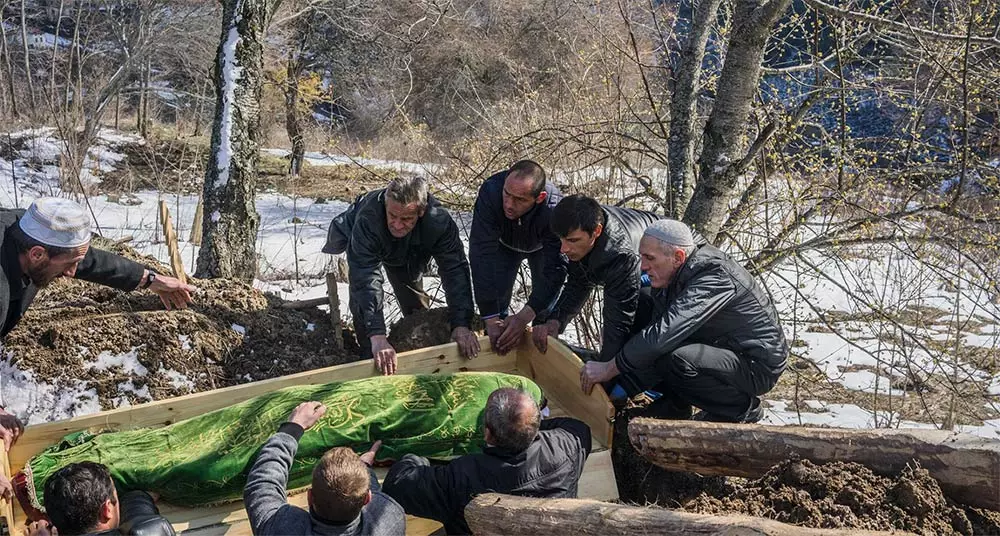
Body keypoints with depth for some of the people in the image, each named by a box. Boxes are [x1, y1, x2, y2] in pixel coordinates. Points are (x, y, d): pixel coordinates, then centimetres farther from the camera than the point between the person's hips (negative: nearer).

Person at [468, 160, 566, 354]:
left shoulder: (554, 209, -43)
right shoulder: (490, 191, -42)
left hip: (542, 247, -1)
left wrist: (524, 317, -50)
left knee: (547, 307, -5)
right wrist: (491, 319, -45)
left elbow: (555, 269, -40)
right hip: (504, 243, 1)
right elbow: (482, 256, -42)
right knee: (497, 298, -3)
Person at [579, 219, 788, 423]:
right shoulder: (679, 274, -1)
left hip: (758, 365, -8)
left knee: (674, 361, -32)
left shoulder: (714, 277, -29)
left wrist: (610, 369, -30)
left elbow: (664, 332, -36)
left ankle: (742, 409, -10)